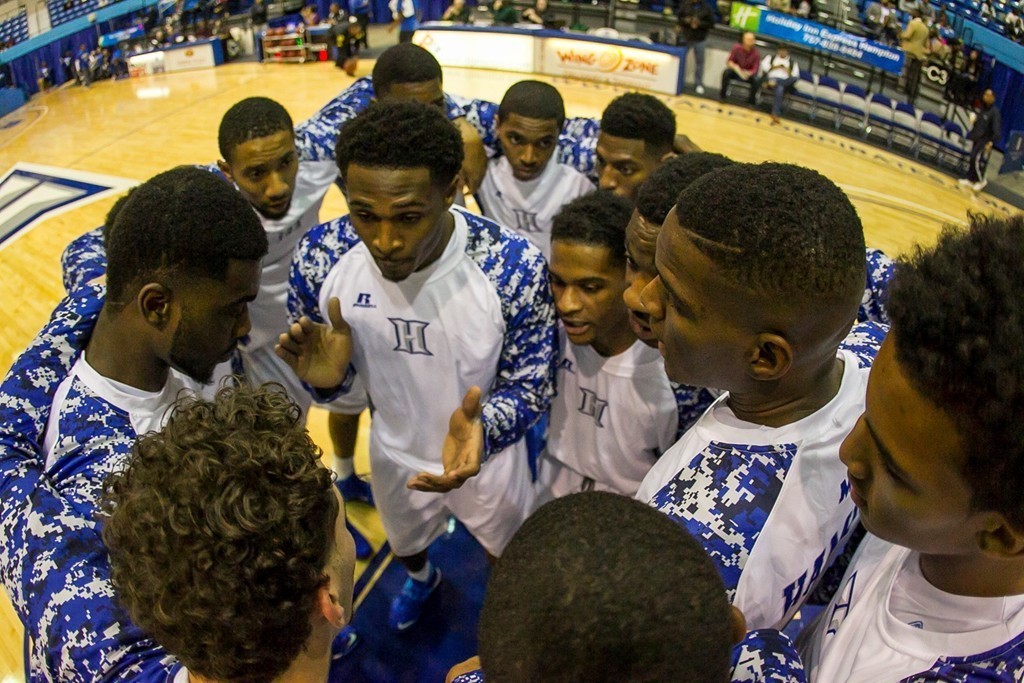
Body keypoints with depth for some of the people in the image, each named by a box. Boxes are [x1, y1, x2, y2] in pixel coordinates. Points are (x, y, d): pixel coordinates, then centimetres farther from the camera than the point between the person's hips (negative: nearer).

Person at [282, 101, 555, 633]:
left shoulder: (514, 268, -34)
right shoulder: (320, 256, -26)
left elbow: (530, 385, -20)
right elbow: (328, 371, -10)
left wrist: (482, 428, -43)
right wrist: (325, 376, -35)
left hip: (487, 453, -2)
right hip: (395, 450, 3)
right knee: (404, 543, 33)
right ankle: (421, 578, 70)